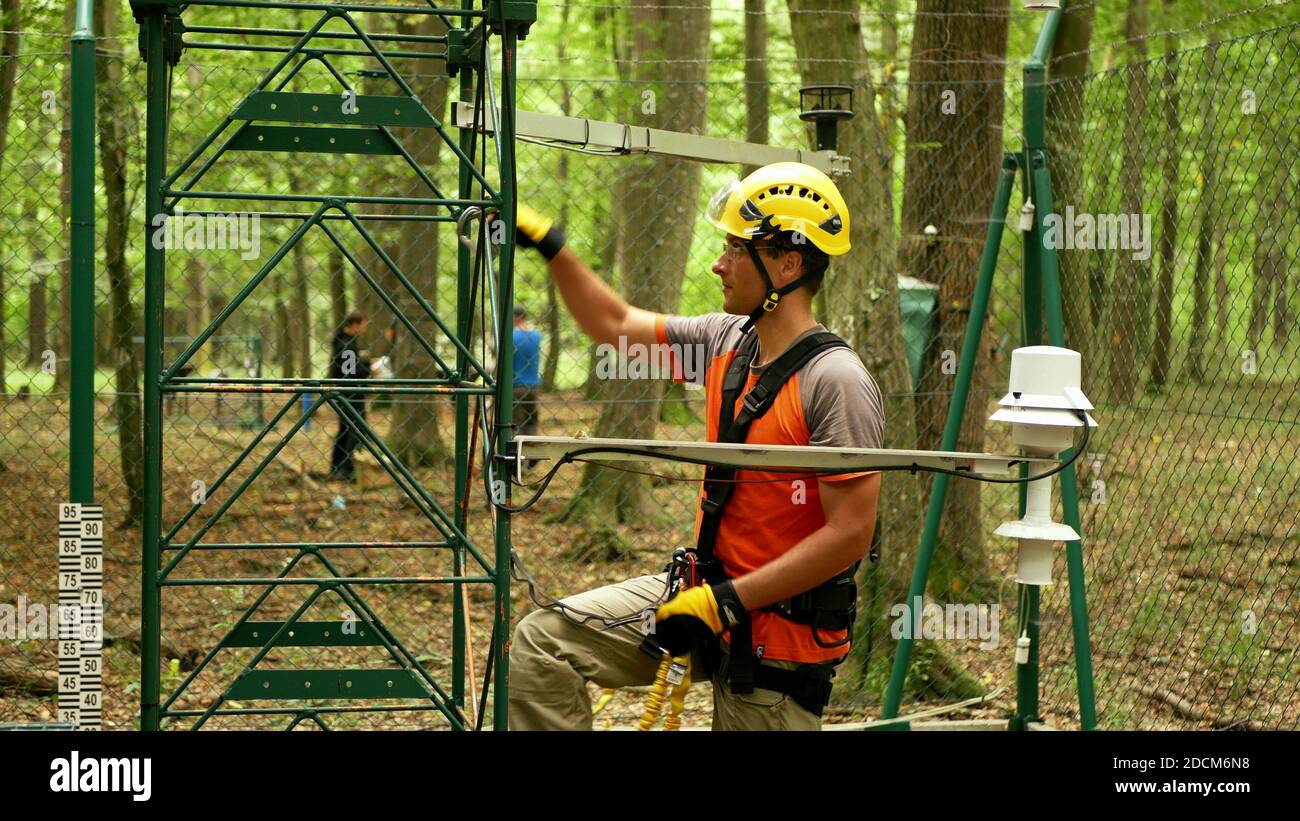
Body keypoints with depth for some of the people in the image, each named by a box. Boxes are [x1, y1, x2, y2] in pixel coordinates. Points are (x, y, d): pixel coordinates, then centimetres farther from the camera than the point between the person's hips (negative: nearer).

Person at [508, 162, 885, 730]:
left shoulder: (836, 380, -20)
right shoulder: (727, 342, 4)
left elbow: (849, 534, -23)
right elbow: (614, 325, 19)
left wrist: (725, 601, -22)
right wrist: (548, 244, 13)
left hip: (777, 637, -8)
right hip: (711, 595, 8)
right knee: (543, 639, -3)